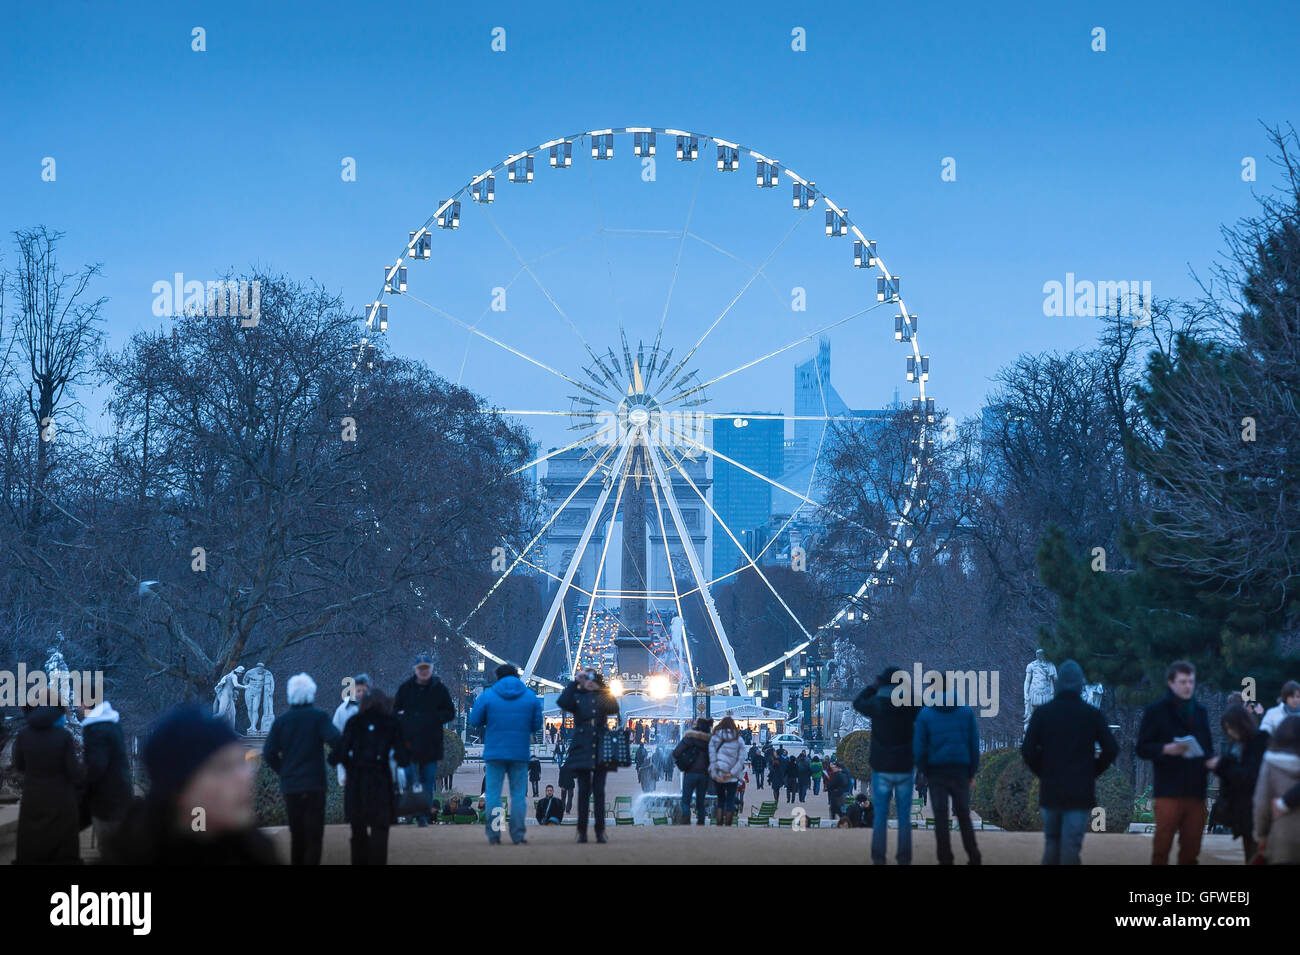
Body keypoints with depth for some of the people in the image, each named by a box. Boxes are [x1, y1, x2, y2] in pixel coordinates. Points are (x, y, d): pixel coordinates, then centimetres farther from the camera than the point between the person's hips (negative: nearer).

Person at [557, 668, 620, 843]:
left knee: (599, 791, 0)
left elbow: (614, 709, -7)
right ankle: (582, 831, 0)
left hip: (600, 749, 1)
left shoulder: (603, 698, 12)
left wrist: (604, 690, -9)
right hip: (582, 749, -1)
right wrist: (575, 681, -11)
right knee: (583, 791, -1)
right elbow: (563, 703, -13)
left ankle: (600, 831, 1)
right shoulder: (577, 697, 8)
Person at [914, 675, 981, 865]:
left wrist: (925, 771, 8)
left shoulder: (925, 714, -3)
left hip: (937, 771, -1)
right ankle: (973, 857, 3)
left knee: (941, 817, 4)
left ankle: (945, 859, 2)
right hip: (961, 771, 1)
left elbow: (918, 749, -4)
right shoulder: (967, 712, 2)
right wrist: (972, 772, 9)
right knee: (964, 815, 11)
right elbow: (974, 744, 2)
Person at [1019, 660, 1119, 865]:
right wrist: (1092, 772, 9)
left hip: (1050, 790, 2)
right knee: (1071, 844, -3)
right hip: (1080, 792, -2)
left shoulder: (1042, 713, 0)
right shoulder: (1093, 714, -2)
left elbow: (1028, 750, -5)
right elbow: (1111, 749, -4)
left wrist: (1043, 773, 9)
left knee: (1051, 843, 14)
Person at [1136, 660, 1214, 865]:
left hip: (1195, 792, 4)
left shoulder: (1199, 711, 18)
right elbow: (1142, 748, 0)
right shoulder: (1156, 711, 3)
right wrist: (1166, 749, -16)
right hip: (1168, 792, -4)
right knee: (1162, 846, -6)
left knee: (1191, 849, 4)